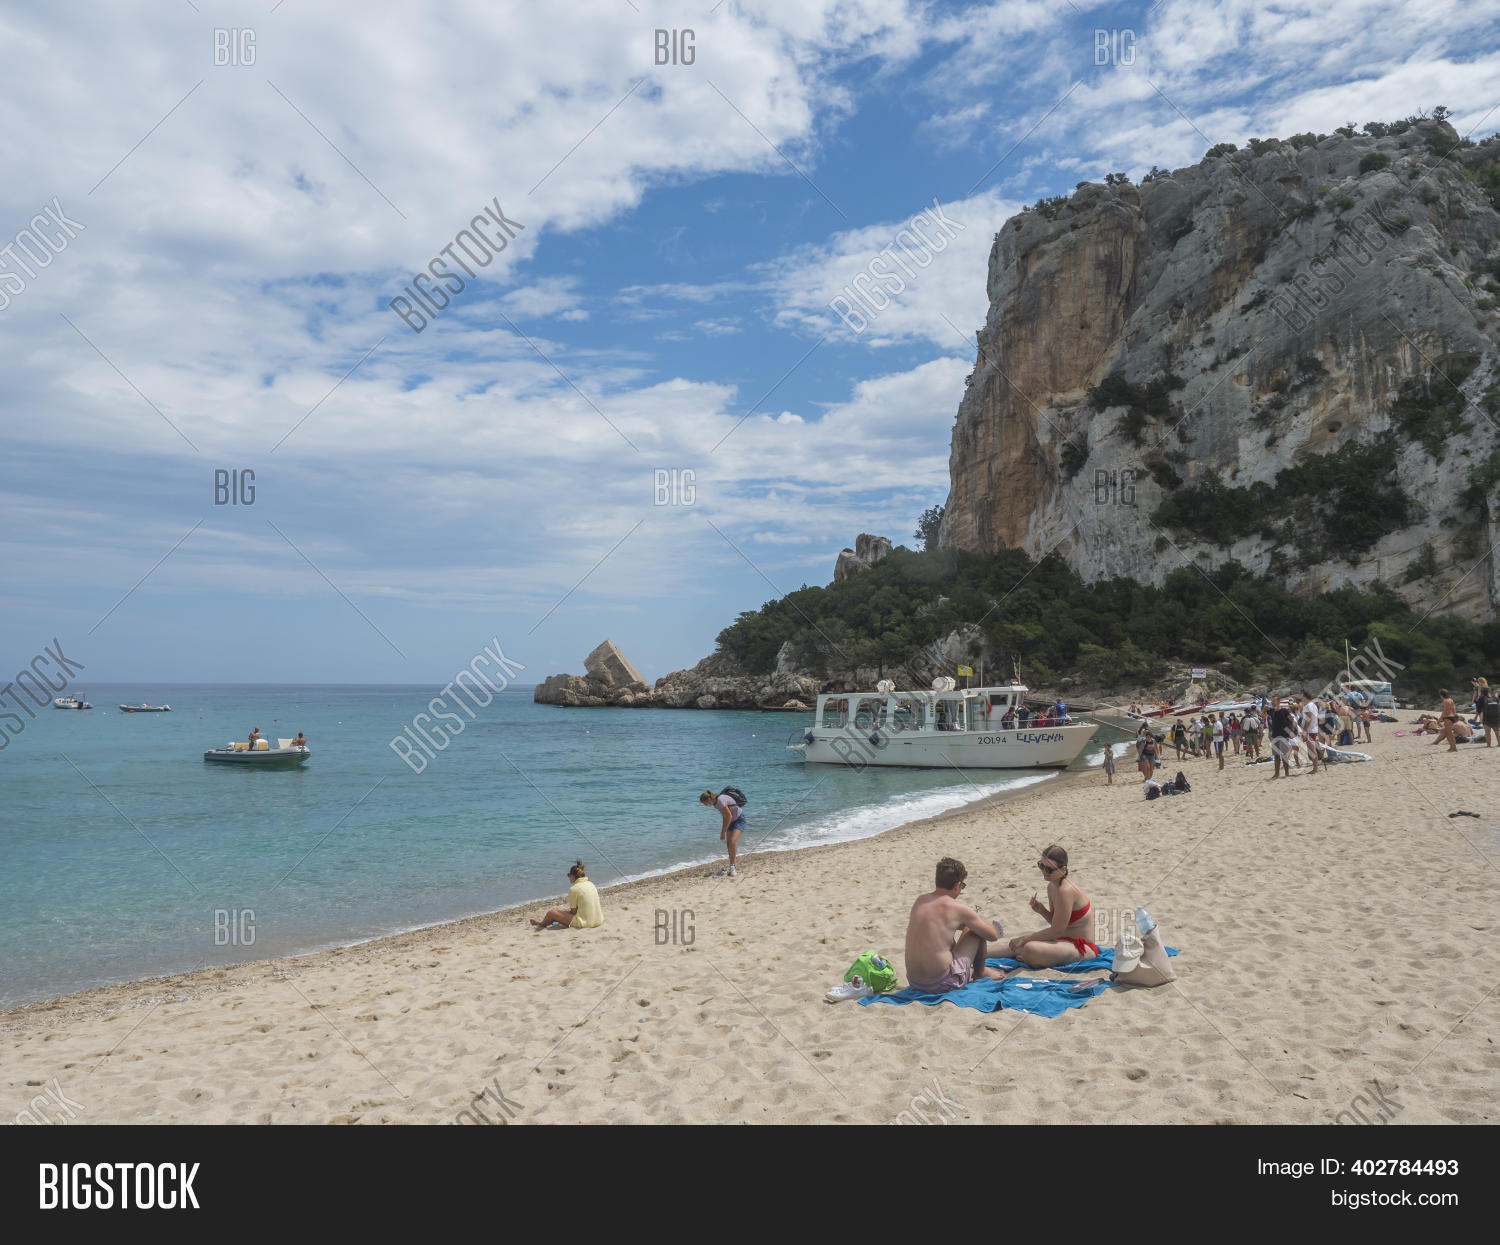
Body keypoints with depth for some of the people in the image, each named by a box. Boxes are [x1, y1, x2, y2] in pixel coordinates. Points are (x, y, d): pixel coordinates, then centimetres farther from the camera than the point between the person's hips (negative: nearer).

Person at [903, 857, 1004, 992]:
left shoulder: (919, 900, 5)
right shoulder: (958, 908, -13)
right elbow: (993, 935, 1)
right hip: (942, 984, -6)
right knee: (978, 931, 11)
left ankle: (969, 971, 43)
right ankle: (980, 973, 31)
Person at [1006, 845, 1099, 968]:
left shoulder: (1066, 891, -24)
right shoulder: (1052, 886, 5)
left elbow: (1056, 931, -22)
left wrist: (1023, 939, -17)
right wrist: (1041, 910, -5)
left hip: (1084, 947, -10)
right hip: (1066, 938, 10)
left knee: (1031, 950, -29)